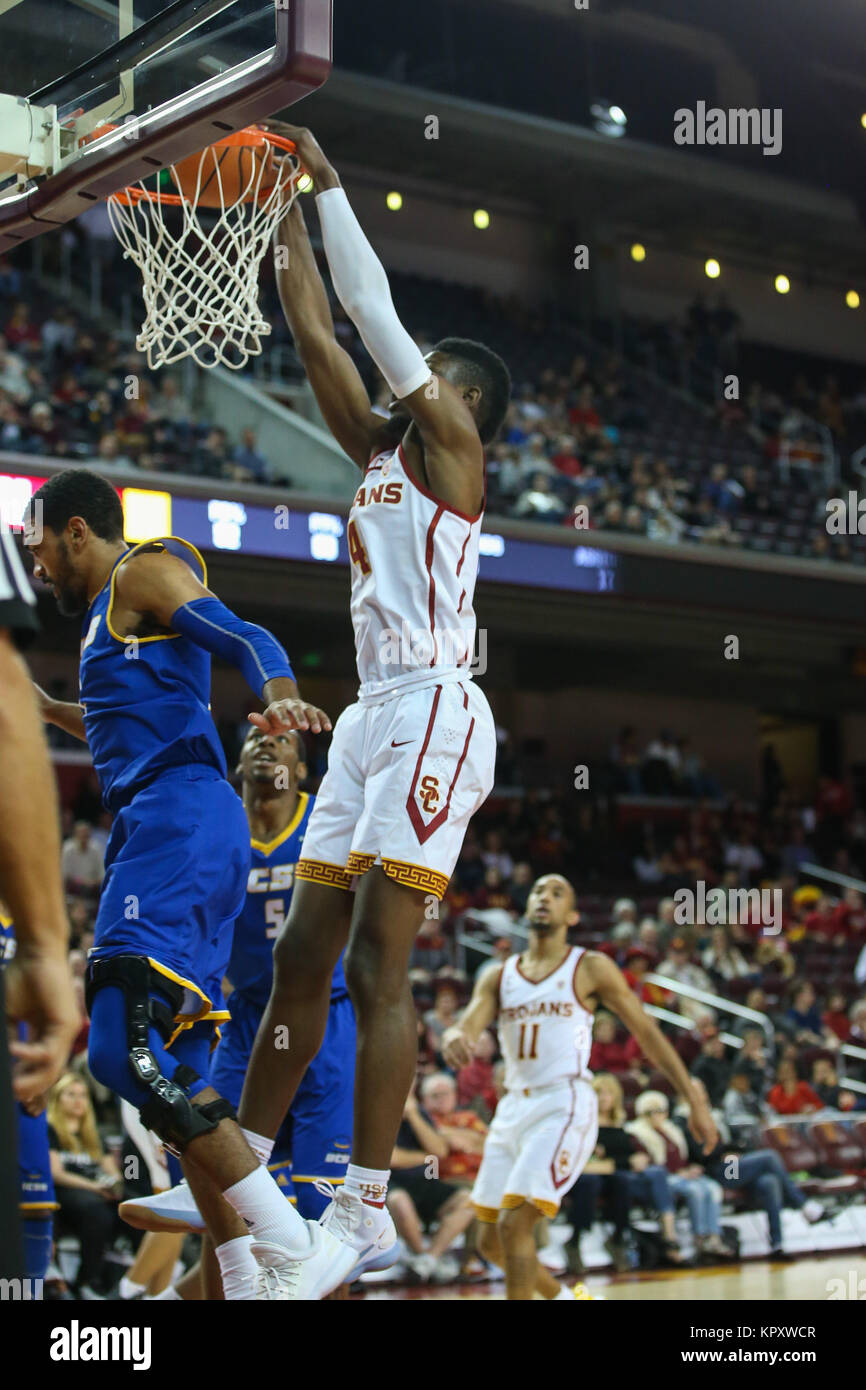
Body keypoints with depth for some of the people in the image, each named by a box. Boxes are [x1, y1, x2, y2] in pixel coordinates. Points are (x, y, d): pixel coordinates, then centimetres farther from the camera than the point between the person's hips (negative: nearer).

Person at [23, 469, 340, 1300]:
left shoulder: (144, 573, 2)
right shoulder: (111, 612, 30)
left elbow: (249, 640, -15)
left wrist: (280, 698, -35)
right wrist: (54, 712, 51)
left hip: (178, 823, -10)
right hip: (160, 833, 10)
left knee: (126, 1052, -21)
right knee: (172, 1075, 8)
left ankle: (296, 1246, -24)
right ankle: (242, 1282, 9)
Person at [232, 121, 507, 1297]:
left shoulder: (452, 445, 1)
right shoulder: (383, 453, 22)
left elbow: (374, 313, -4)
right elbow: (316, 334, 22)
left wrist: (328, 181, 3)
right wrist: (286, 218, 20)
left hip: (433, 714, -9)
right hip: (375, 716, 9)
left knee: (375, 968, -14)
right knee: (301, 960, 8)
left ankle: (366, 1213, -13)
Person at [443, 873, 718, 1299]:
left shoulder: (591, 968, 1)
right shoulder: (498, 976, 12)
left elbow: (647, 1032, 3)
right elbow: (468, 1027, -3)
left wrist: (695, 1101, -1)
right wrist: (454, 1038, -30)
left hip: (564, 1106, -6)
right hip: (512, 1107, 6)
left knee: (513, 1224, -20)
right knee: (490, 1241, 9)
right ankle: (564, 1297, 33)